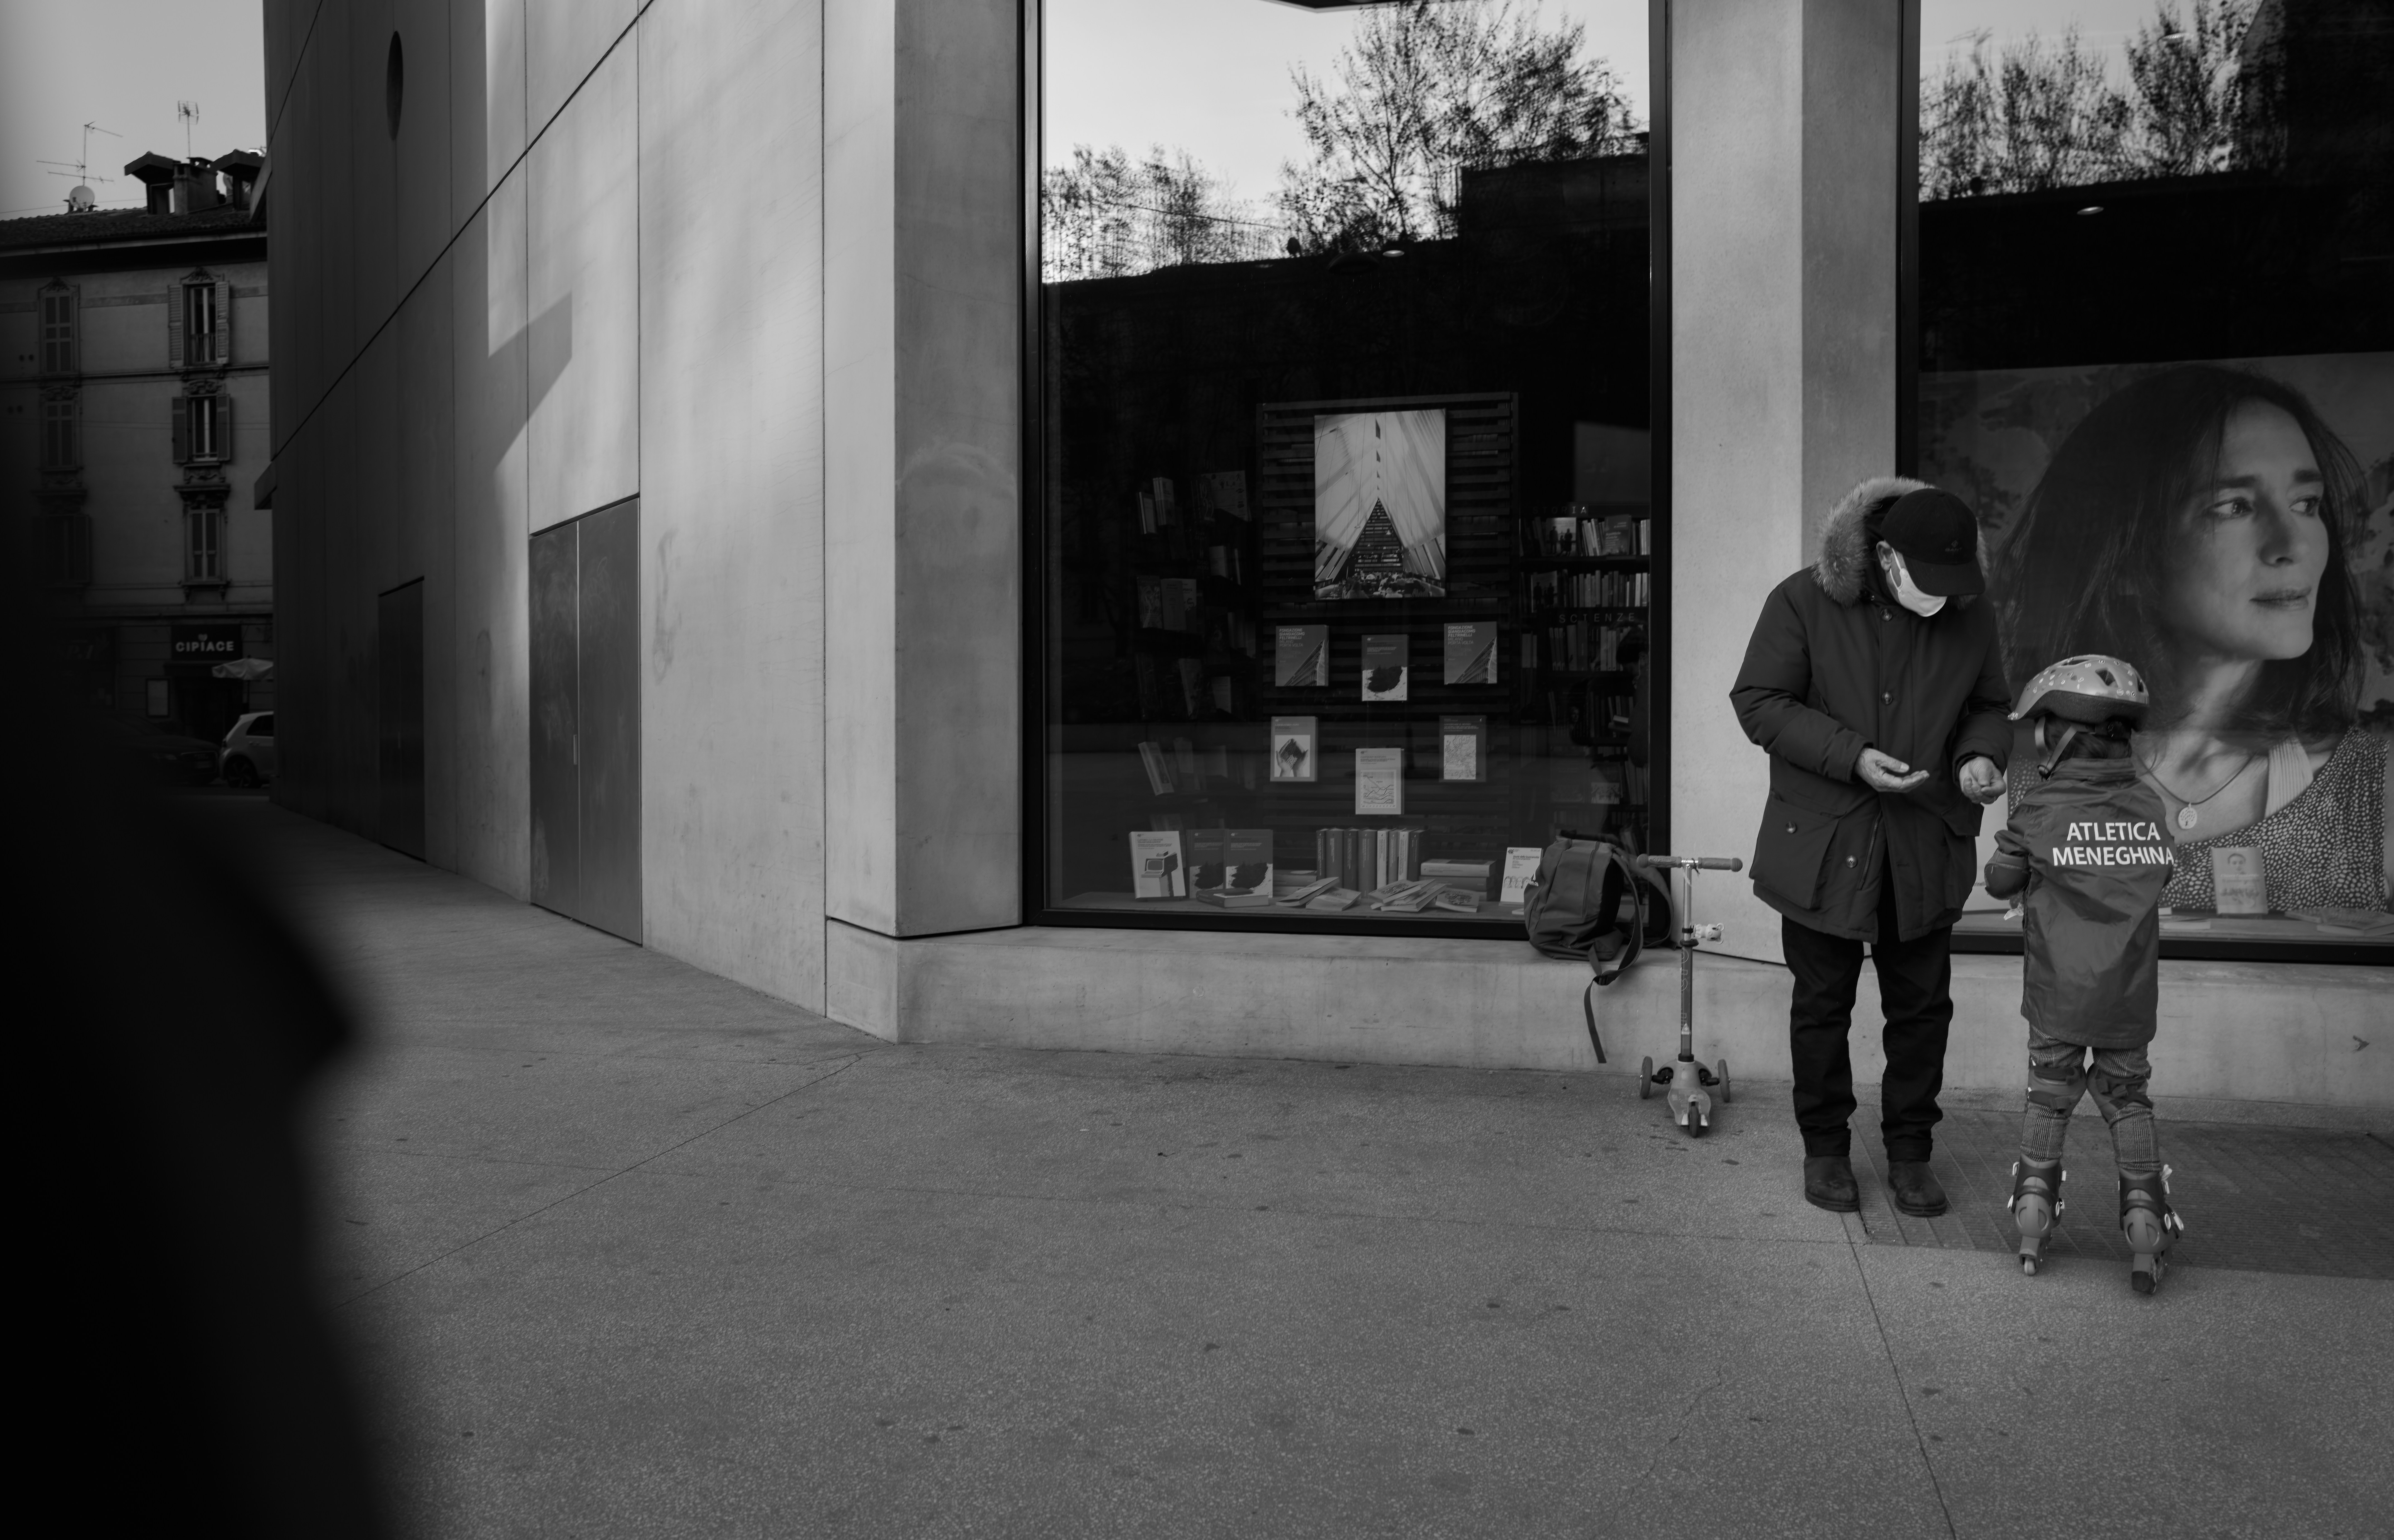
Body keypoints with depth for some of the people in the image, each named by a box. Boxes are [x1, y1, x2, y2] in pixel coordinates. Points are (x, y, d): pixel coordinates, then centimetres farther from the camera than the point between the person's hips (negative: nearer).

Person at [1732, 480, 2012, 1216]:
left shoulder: (1970, 619, -1)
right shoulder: (1802, 604, -11)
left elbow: (1989, 708, 12)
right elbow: (1759, 702, -11)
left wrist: (1981, 755, -11)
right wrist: (1852, 756, -21)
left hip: (1926, 850, 3)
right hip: (1822, 841, -3)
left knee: (1922, 1006, 11)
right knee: (1823, 1004, 9)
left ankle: (1911, 1152, 28)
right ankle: (1826, 1149, 26)